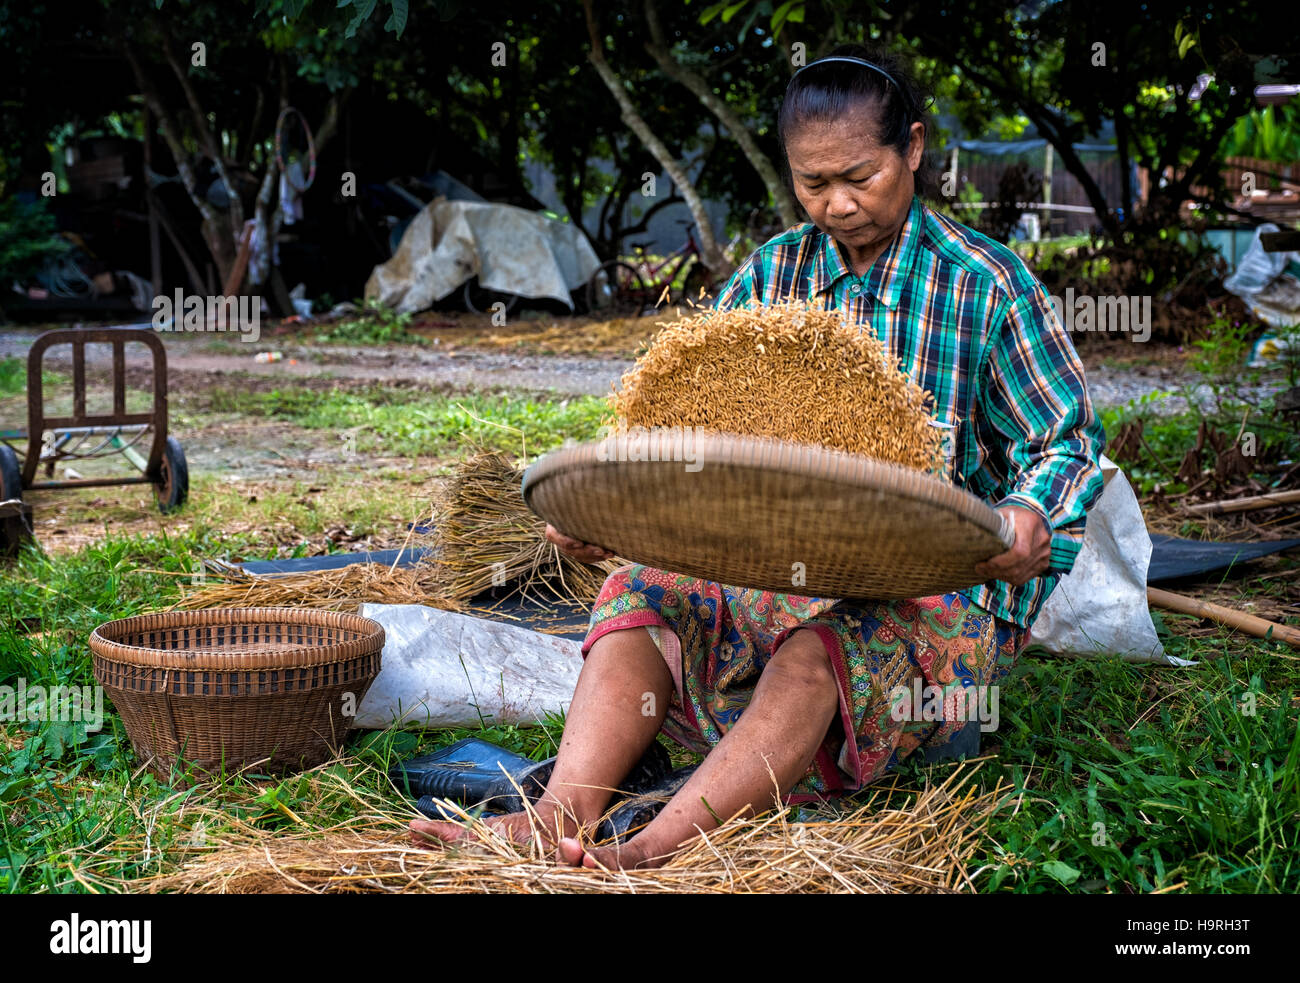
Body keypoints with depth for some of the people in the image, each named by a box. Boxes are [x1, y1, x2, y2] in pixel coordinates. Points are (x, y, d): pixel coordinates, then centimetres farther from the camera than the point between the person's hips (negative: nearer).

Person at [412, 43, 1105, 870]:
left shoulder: (987, 287, -4)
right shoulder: (772, 275, 8)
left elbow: (1068, 440, -2)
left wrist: (1032, 512, -25)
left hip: (946, 593, -5)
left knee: (821, 650, -36)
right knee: (642, 597, -19)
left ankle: (657, 847, -48)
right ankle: (563, 815, -36)